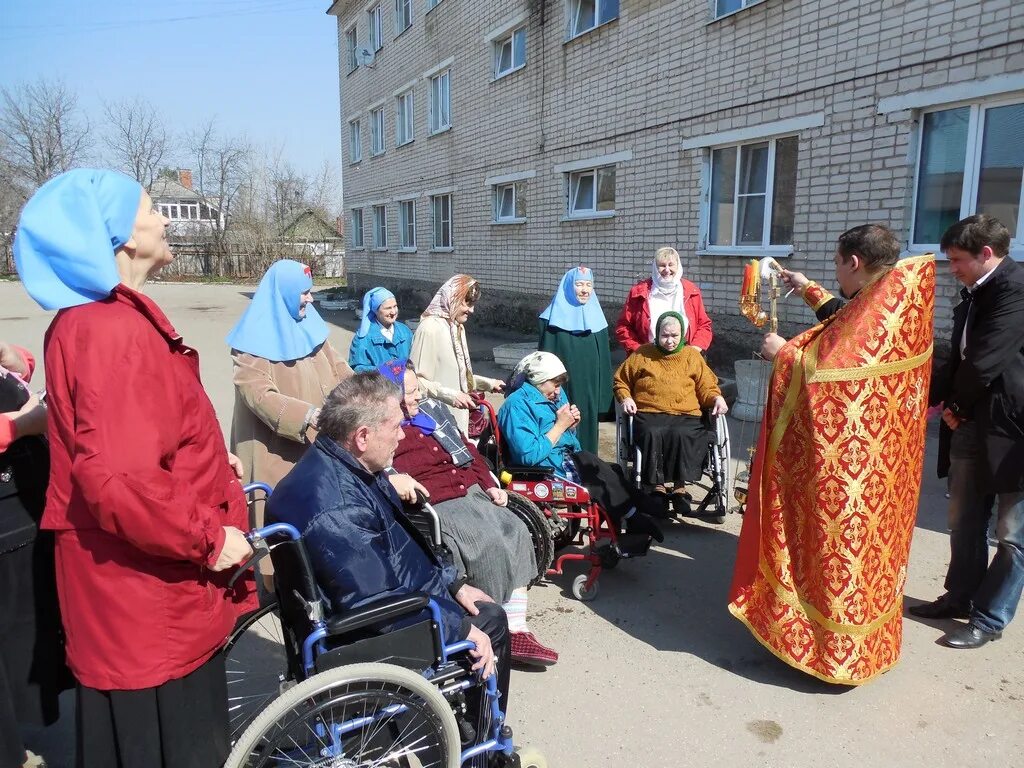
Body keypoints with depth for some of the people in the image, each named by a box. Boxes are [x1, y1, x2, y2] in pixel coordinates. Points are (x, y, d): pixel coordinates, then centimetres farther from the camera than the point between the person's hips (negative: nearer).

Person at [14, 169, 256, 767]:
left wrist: (210, 465, 18)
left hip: (147, 585, 10)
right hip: (145, 591, -10)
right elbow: (121, 480, -31)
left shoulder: (102, 320, 12)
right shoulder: (112, 331, -23)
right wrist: (206, 538, -19)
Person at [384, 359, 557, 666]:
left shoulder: (432, 410, 18)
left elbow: (468, 451, 21)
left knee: (516, 532, -13)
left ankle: (516, 631, -11)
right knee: (489, 545, -25)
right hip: (433, 506, -7)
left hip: (471, 492, 8)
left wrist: (490, 486, 11)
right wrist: (392, 479, -38)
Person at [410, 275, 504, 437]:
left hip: (457, 414, 9)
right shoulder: (430, 328, -16)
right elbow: (417, 379, -19)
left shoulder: (458, 327, 11)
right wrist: (451, 395, -25)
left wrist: (488, 383, 13)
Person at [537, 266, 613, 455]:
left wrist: (604, 397, 7)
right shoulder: (553, 318, -2)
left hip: (589, 393, 3)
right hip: (562, 393, -3)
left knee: (587, 431, 8)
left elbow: (604, 361, 10)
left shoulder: (596, 318, 8)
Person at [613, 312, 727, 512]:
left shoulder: (692, 355, 19)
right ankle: (657, 487, -25)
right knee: (652, 433, -35)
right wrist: (625, 398, 5)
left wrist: (717, 398, 0)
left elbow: (707, 387, 21)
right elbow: (621, 380, 23)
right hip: (649, 414, 0)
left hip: (685, 415, 0)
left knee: (682, 434, -35)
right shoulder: (642, 354, 16)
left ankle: (680, 488, -24)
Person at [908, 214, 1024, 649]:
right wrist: (929, 397, 1)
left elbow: (985, 360, -20)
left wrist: (955, 406, -6)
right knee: (964, 522, 18)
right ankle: (960, 597, 34)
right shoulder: (974, 294, 11)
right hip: (971, 426, 9)